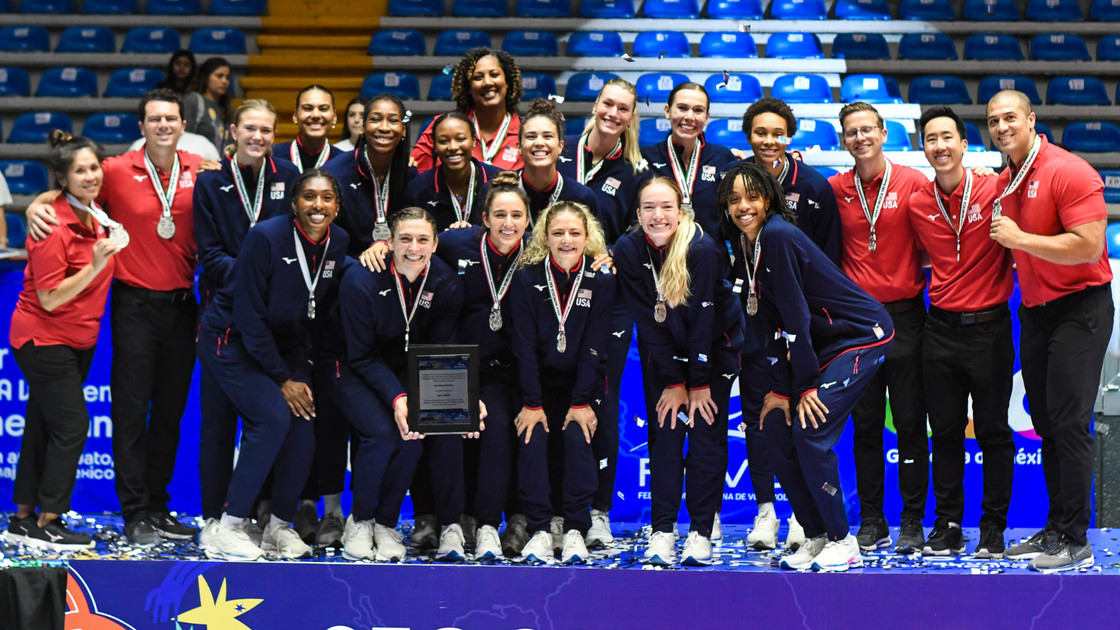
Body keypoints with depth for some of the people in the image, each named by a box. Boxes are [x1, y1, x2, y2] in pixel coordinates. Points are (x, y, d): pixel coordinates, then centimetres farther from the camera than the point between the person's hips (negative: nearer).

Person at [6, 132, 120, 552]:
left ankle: (24, 519, 17)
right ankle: (47, 524, -3)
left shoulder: (93, 215, 6)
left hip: (77, 339, 8)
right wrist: (95, 265, -27)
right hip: (45, 339, -8)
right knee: (71, 426, -10)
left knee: (43, 427, 11)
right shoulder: (53, 226, -20)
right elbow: (50, 298, -21)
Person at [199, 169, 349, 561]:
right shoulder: (266, 237, -23)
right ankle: (228, 530, -18)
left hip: (284, 343, 6)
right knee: (274, 417, -24)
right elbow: (249, 316, -21)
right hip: (232, 340, -6)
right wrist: (282, 380, -18)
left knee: (303, 424, -13)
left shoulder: (338, 243, -6)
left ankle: (280, 528, 3)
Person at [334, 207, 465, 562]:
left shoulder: (446, 285, -12)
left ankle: (386, 524, -4)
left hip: (408, 372, 3)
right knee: (381, 433, -28)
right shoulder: (361, 280, -23)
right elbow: (362, 356, -19)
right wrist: (396, 397, -33)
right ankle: (359, 521, -5)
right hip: (355, 374, -3)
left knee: (412, 436, -24)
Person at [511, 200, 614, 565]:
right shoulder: (527, 278, -8)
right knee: (532, 436, -23)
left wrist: (581, 402, -17)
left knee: (578, 436, -23)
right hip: (538, 380, 0)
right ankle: (538, 530, -21)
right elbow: (525, 345, -10)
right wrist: (532, 403, -17)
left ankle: (575, 530, -18)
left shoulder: (601, 279, -8)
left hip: (582, 381, 0)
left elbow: (594, 346, -10)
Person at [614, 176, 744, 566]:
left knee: (707, 433, -7)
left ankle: (700, 531, -5)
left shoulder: (703, 249, -24)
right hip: (661, 352, 2)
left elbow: (703, 319, -21)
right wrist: (673, 382, -13)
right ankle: (662, 531, -6)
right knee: (665, 432, -5)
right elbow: (647, 321, -14)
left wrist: (699, 384, -19)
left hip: (714, 346, -2)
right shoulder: (627, 251, -17)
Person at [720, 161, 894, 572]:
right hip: (823, 344, 9)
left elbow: (796, 316, -21)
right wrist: (780, 388, -1)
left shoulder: (778, 237, -22)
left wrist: (807, 385, -17)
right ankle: (815, 537, 12)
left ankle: (842, 542, -4)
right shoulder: (744, 245, 5)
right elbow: (774, 323, 5)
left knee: (810, 431, -16)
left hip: (862, 337, -9)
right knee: (777, 428, 2)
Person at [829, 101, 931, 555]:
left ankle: (913, 522, 6)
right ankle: (871, 522, 12)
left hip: (904, 314, -2)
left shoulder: (914, 183, -2)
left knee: (910, 422, 0)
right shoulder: (834, 189, 5)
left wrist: (928, 285, -5)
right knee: (865, 424, 5)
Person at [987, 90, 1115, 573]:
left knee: (1069, 422, -10)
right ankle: (1055, 529, 17)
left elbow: (1089, 246, -22)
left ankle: (1074, 542, -6)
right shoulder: (1003, 183, 11)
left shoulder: (1069, 172, -14)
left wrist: (1020, 239, -18)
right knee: (1045, 424, 10)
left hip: (1079, 309, -8)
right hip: (1034, 311, 8)